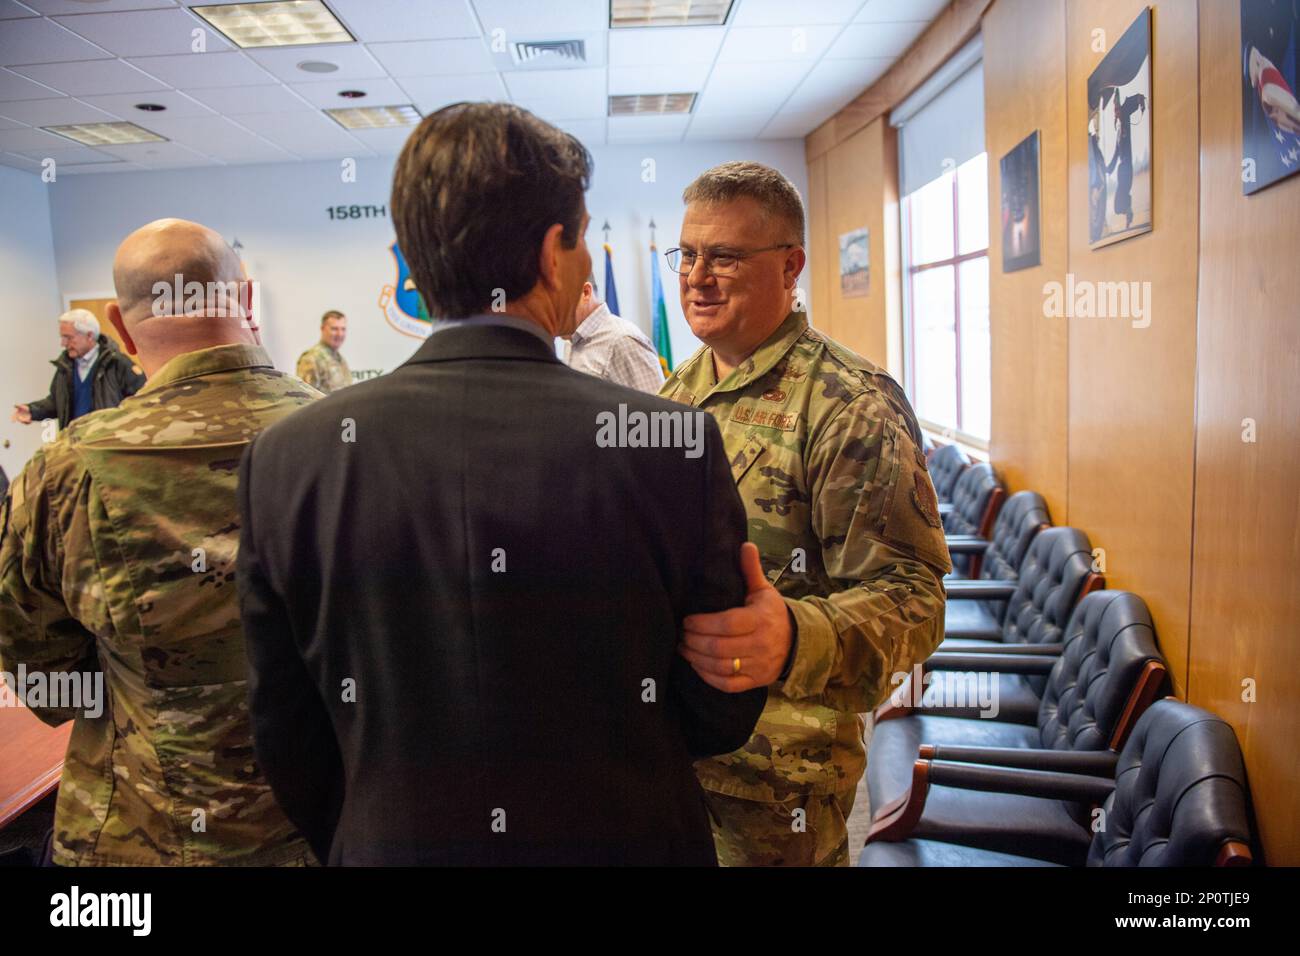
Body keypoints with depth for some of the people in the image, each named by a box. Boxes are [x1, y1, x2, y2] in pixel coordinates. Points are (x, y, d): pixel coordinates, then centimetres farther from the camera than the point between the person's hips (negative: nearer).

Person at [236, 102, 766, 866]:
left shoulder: (286, 459, -14)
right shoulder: (677, 445, -20)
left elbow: (288, 741, -5)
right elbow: (722, 717, -10)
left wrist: (359, 844, 13)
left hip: (389, 845, 2)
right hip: (622, 840, -1)